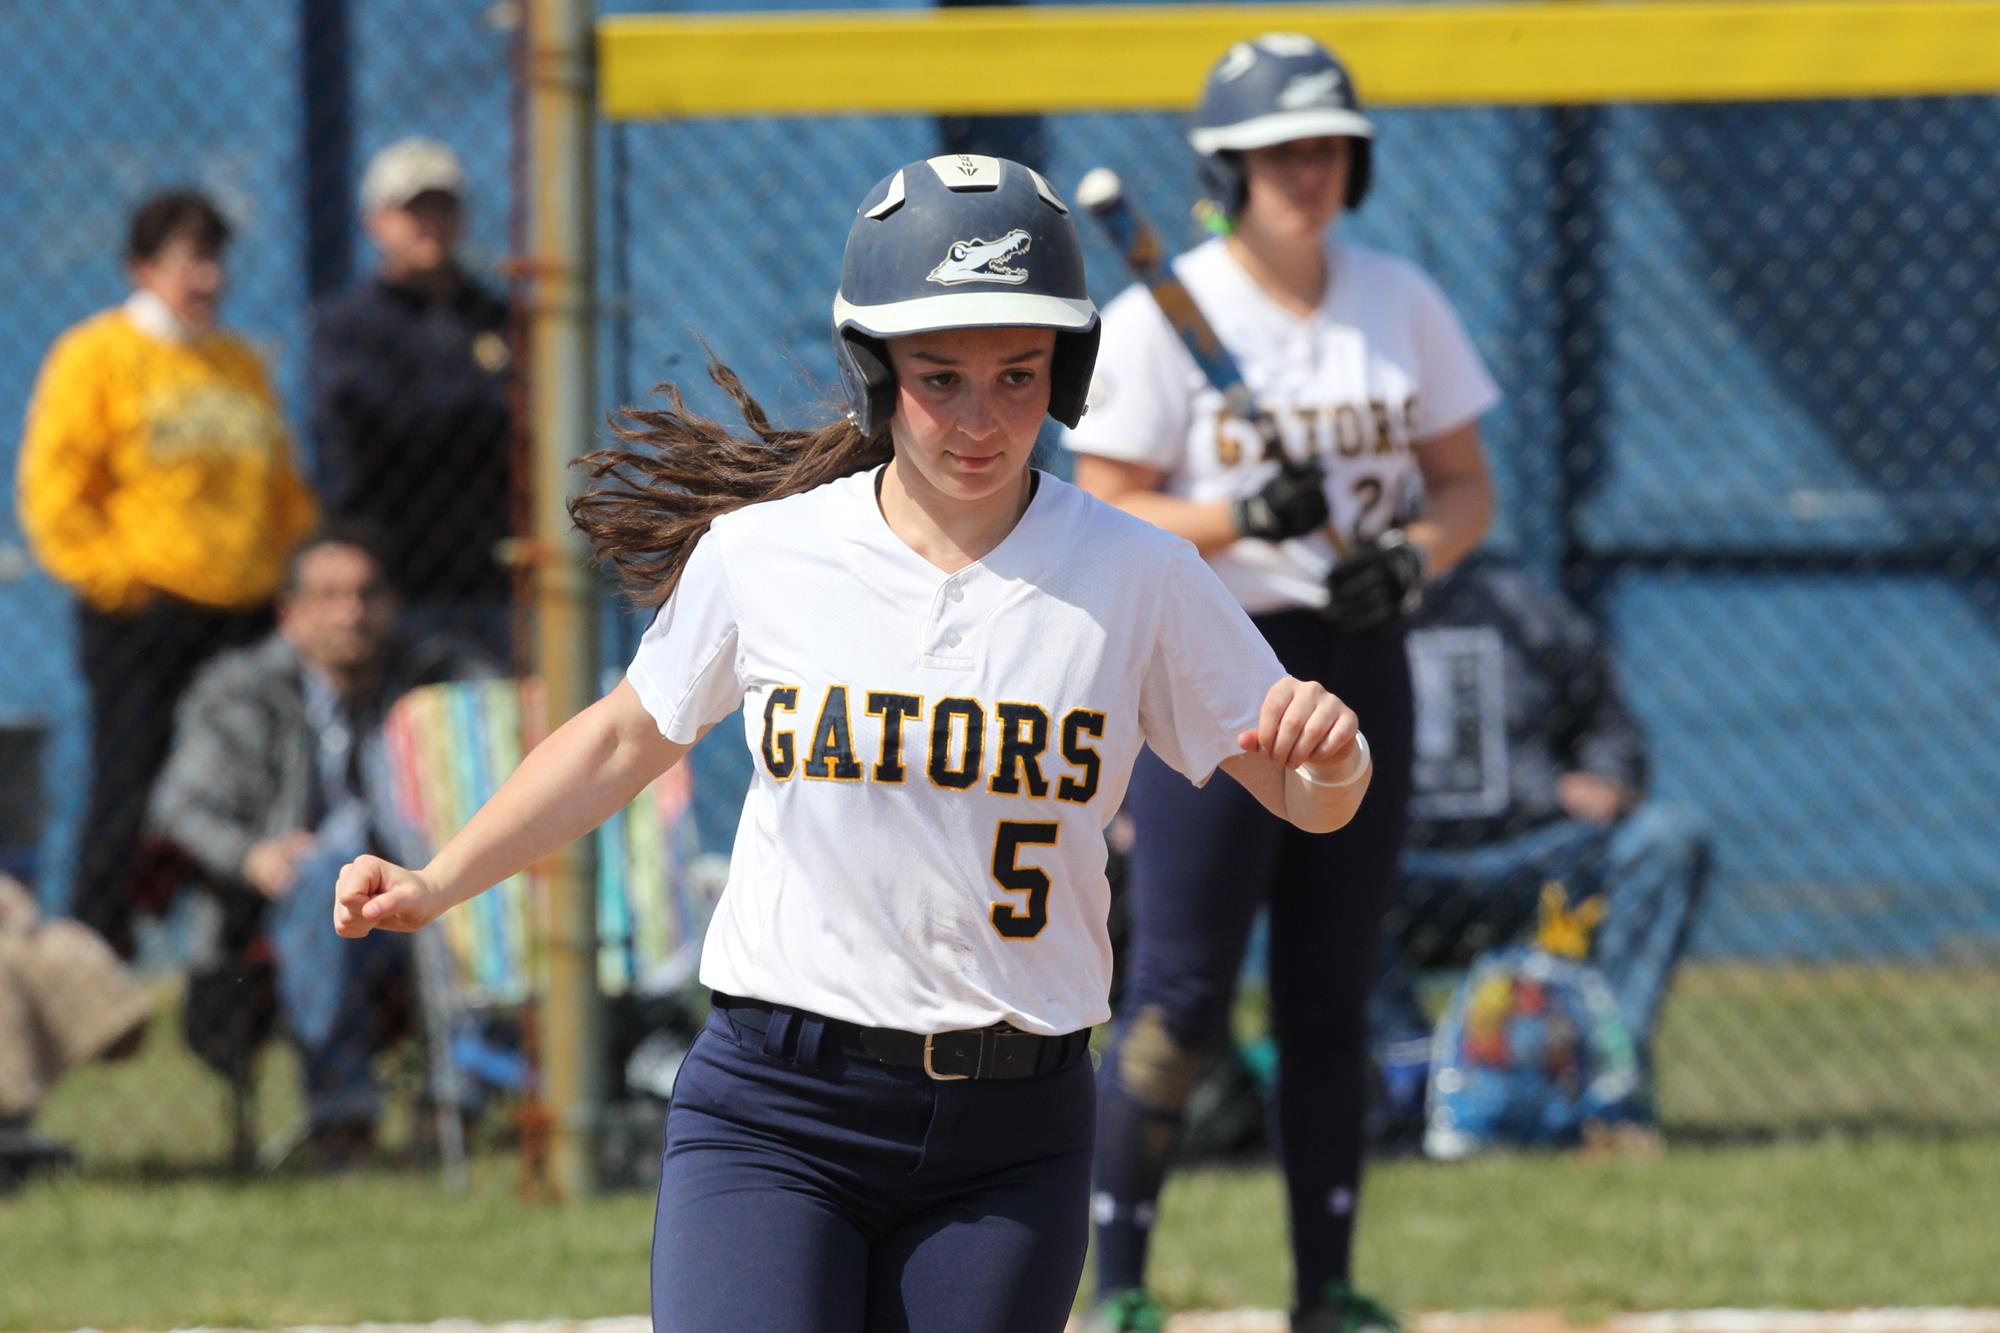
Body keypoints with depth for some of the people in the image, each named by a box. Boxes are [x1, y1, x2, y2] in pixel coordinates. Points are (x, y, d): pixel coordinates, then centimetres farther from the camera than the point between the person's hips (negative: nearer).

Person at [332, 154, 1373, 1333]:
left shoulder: (1140, 581, -1)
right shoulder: (760, 554, -1)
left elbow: (1310, 801, 4)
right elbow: (627, 739, 15)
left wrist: (1327, 759, -20)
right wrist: (437, 884, 7)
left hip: (1010, 1137, 1)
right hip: (774, 1117, -1)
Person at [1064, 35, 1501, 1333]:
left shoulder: (1402, 302, 7)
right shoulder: (1159, 319, -6)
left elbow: (1468, 487, 11)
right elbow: (1105, 517, -8)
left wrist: (1411, 555, -11)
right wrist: (1243, 516, -24)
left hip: (1360, 671, 4)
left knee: (1334, 993, 7)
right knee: (1181, 993, -8)